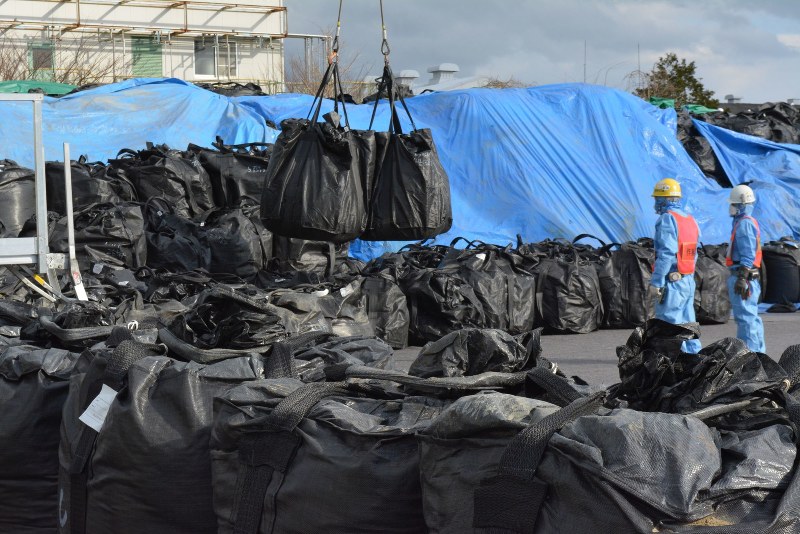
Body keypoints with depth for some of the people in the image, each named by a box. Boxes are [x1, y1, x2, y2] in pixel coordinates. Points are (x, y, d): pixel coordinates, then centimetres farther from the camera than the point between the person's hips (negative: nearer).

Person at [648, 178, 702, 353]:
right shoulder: (690, 220, 14)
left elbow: (666, 254, -19)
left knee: (669, 326, -6)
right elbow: (693, 254, 16)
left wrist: (655, 283, -18)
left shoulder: (667, 219, -12)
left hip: (672, 282, -9)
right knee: (686, 324, 13)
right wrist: (688, 278, 20)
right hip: (689, 280, 9)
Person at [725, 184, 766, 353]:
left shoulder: (745, 223, -14)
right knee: (751, 316, 15)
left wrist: (742, 278, -24)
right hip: (743, 276, 11)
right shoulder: (745, 222, 19)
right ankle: (758, 351, 21)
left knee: (745, 316, -9)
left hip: (743, 275, -11)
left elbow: (748, 255, -20)